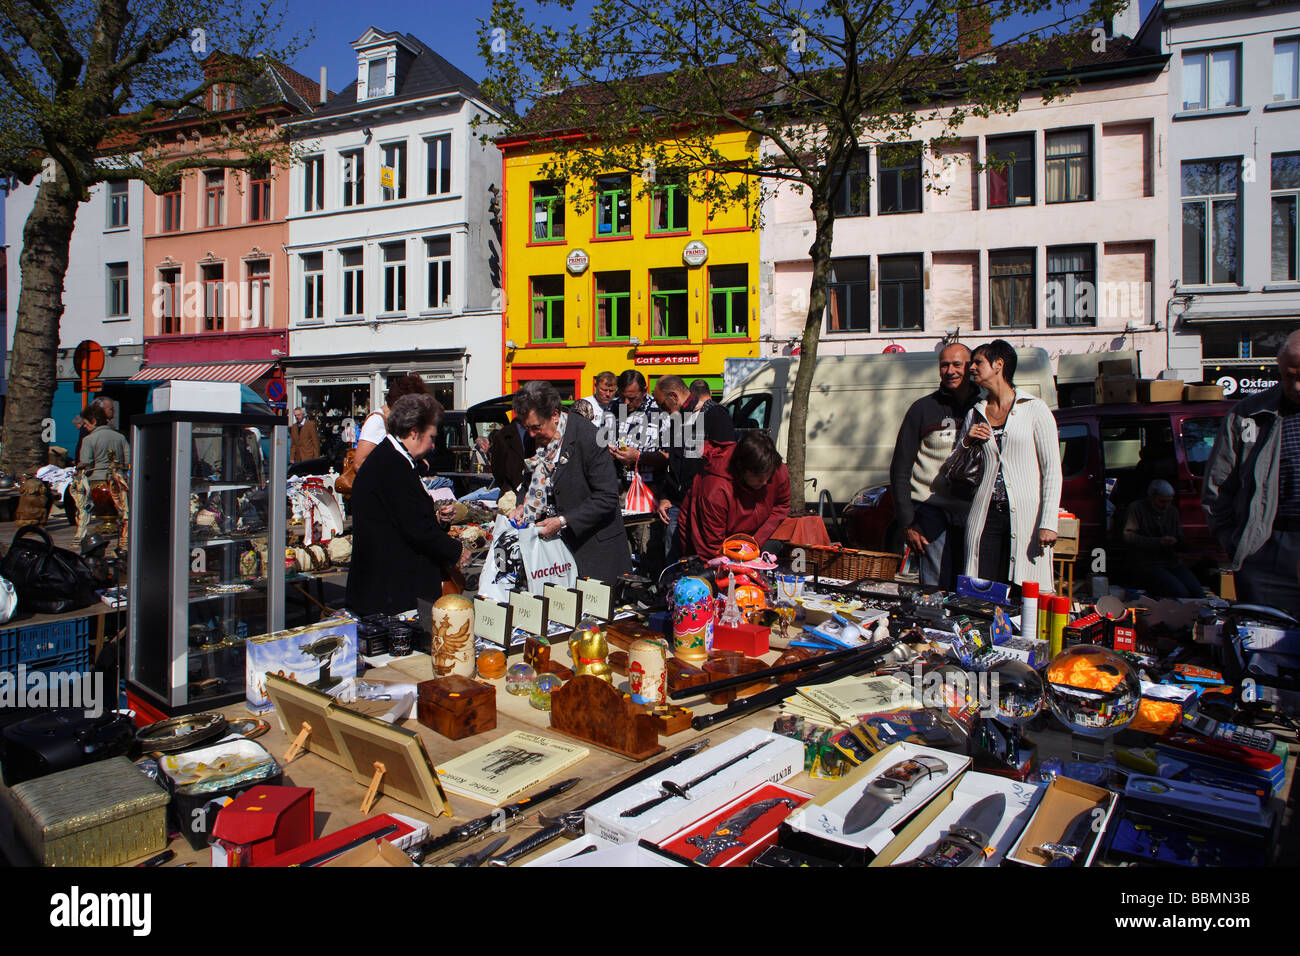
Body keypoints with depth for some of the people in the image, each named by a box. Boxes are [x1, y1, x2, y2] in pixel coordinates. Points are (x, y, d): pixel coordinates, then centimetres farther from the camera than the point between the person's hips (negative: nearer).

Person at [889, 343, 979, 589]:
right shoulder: (924, 409, 2)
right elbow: (900, 469, 0)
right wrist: (907, 522, -6)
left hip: (975, 514, 3)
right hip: (933, 511, -3)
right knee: (937, 590, -3)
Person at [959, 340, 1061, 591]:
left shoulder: (1035, 409, 2)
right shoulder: (974, 414, 14)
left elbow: (1052, 469, -2)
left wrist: (1048, 523, -10)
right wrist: (967, 442, 0)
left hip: (1025, 515, -3)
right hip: (985, 515, 4)